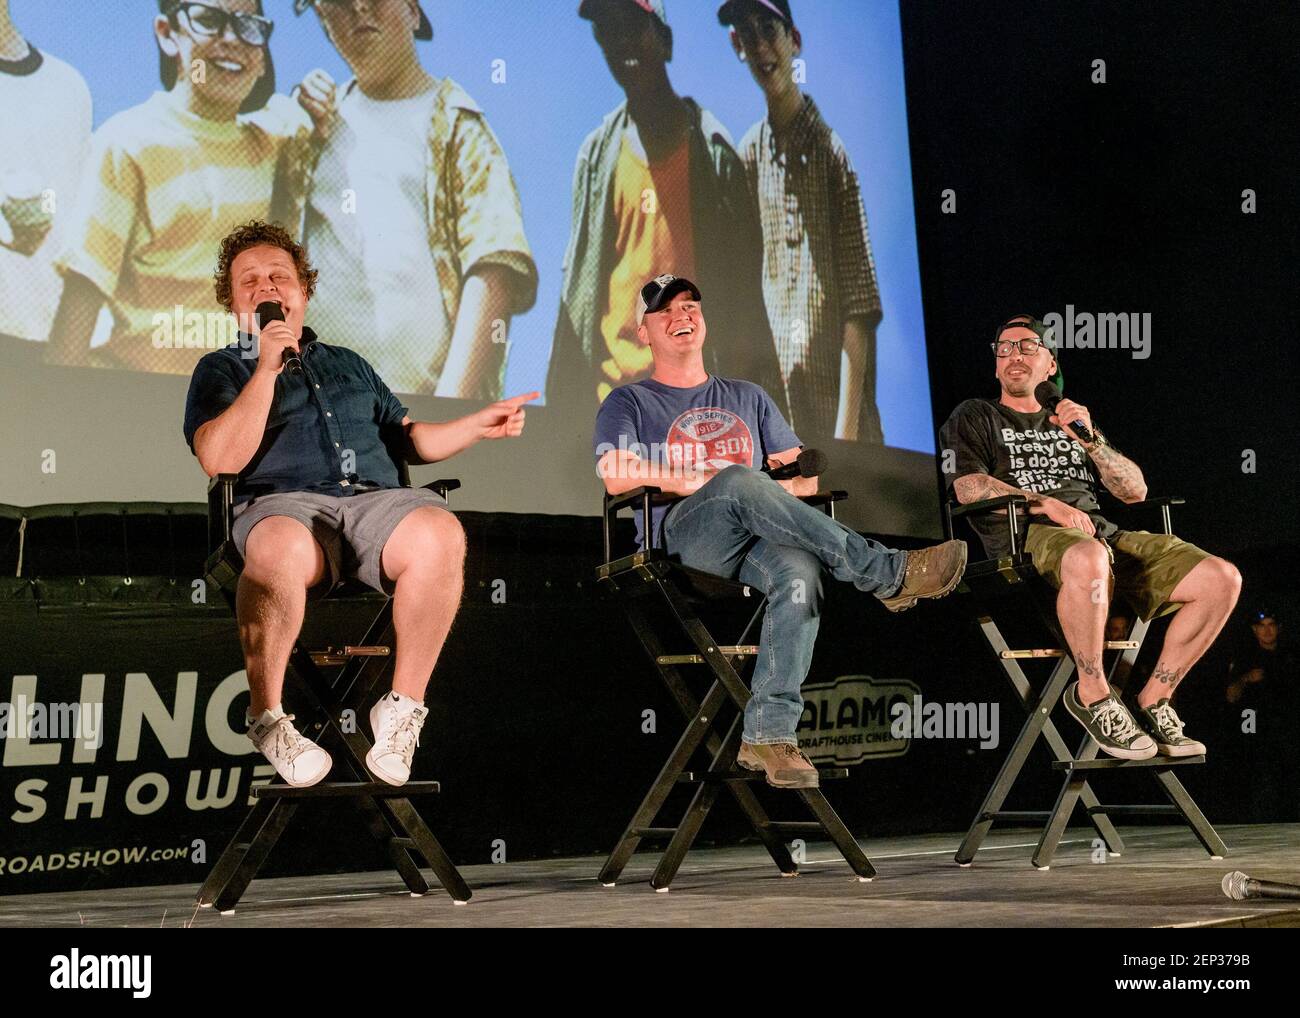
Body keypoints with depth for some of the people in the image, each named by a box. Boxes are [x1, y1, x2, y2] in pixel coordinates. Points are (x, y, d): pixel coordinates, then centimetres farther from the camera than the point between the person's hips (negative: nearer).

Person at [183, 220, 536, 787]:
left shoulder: (349, 365, 35)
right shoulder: (222, 371, 20)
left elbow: (409, 439, 36)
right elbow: (219, 459, 1)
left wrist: (481, 425, 20)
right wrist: (267, 369, -2)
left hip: (376, 500, 3)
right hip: (283, 503, -3)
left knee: (440, 533, -34)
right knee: (284, 550, -43)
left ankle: (403, 707, -22)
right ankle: (267, 716, -23)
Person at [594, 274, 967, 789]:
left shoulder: (747, 397, 30)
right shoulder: (629, 403, 18)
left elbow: (803, 475, 20)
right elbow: (617, 476, -3)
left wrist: (782, 489, -4)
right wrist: (708, 480, -9)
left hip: (759, 539, 3)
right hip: (685, 537, -3)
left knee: (800, 574, -35)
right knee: (740, 482, -37)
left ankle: (769, 733, -42)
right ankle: (887, 575, -37)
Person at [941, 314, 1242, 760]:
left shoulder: (1070, 421, 30)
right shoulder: (975, 418, 18)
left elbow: (1135, 490, 19)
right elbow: (968, 487, -2)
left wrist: (1089, 439, 3)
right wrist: (1045, 504, -12)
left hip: (1100, 533, 6)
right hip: (1026, 538, -6)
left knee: (1222, 578, -15)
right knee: (1088, 559, -44)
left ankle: (1154, 700, -8)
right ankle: (1092, 696, -26)